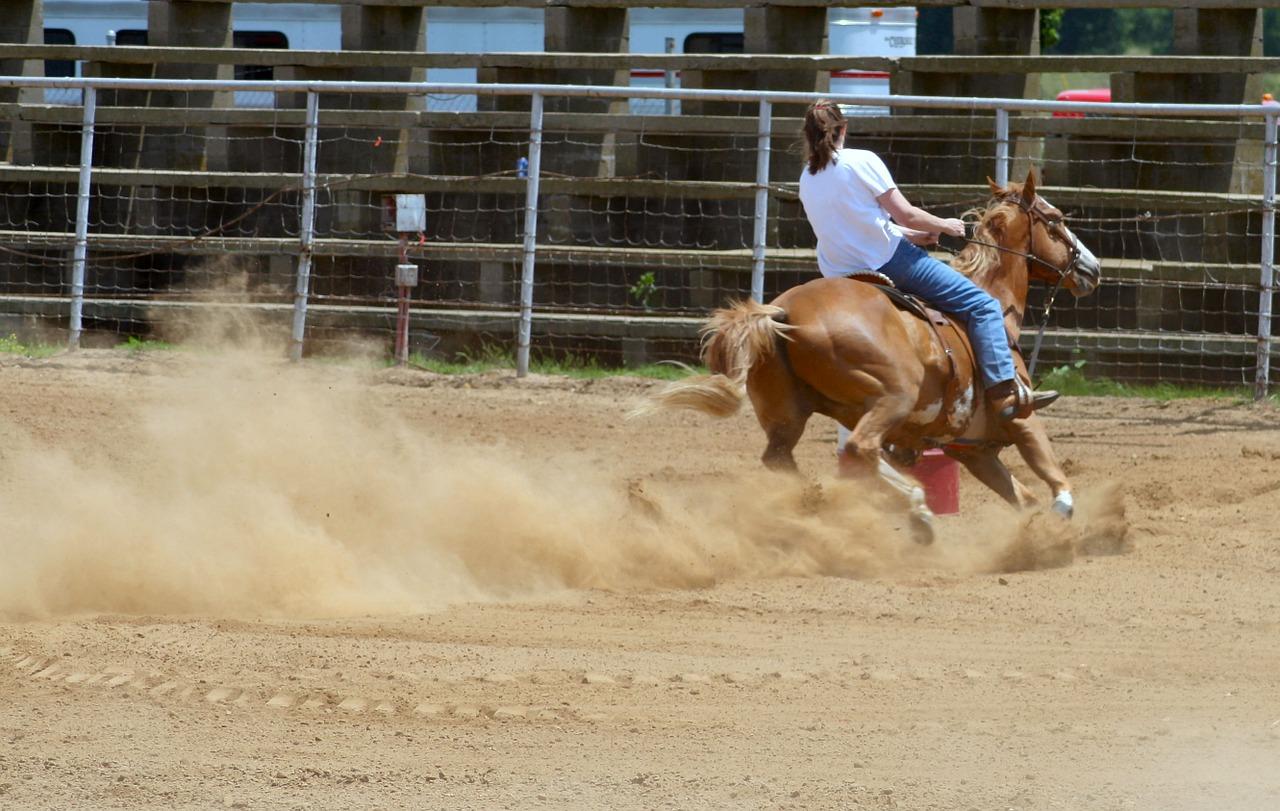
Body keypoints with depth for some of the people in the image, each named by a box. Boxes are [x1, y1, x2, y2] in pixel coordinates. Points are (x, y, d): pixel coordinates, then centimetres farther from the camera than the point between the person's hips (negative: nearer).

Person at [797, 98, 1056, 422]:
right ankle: (1004, 392, -14)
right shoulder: (862, 162, -11)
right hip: (890, 259, -7)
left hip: (841, 276, 7)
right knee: (982, 305, -4)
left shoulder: (807, 180, 9)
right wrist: (944, 225, 7)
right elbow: (905, 215, -11)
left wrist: (908, 234, 23)